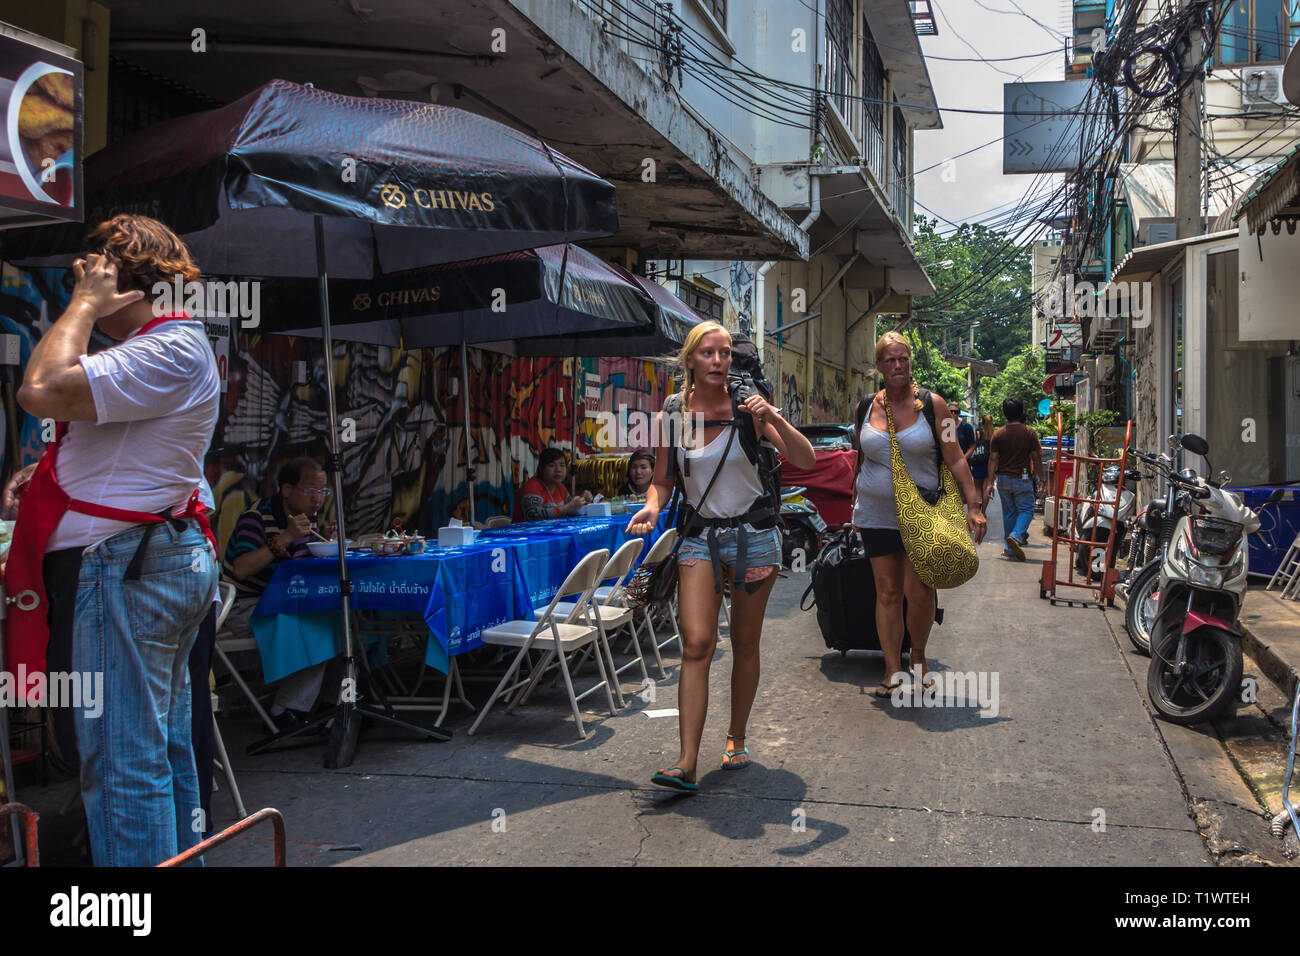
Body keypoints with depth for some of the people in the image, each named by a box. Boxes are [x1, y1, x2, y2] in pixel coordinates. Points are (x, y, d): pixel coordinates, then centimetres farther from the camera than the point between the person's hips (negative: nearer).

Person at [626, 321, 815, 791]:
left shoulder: (746, 408, -6)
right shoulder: (673, 413, -1)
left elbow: (806, 460, -10)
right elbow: (662, 481, 7)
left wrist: (773, 419, -24)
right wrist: (652, 507, -15)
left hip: (753, 535, 0)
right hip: (700, 536, 1)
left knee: (745, 644, 9)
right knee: (696, 644, -11)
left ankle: (736, 739, 28)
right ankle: (687, 764, -10)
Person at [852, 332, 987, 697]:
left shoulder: (932, 404, -3)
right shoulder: (865, 407, 5)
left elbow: (955, 459, -4)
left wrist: (974, 505, -10)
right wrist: (855, 501, 18)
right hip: (877, 514, 2)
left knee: (919, 591, -8)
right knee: (887, 592, 3)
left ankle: (918, 656, 19)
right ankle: (893, 671, 12)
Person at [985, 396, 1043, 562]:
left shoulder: (998, 434, 0)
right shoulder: (1029, 433, -5)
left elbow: (993, 459, -2)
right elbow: (1036, 458, -2)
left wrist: (990, 482, 0)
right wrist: (1039, 477, 9)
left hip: (1003, 478, 3)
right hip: (1023, 478, -3)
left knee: (1008, 513, 11)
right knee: (1026, 510, 5)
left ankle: (1010, 548, 12)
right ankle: (1016, 536, -20)